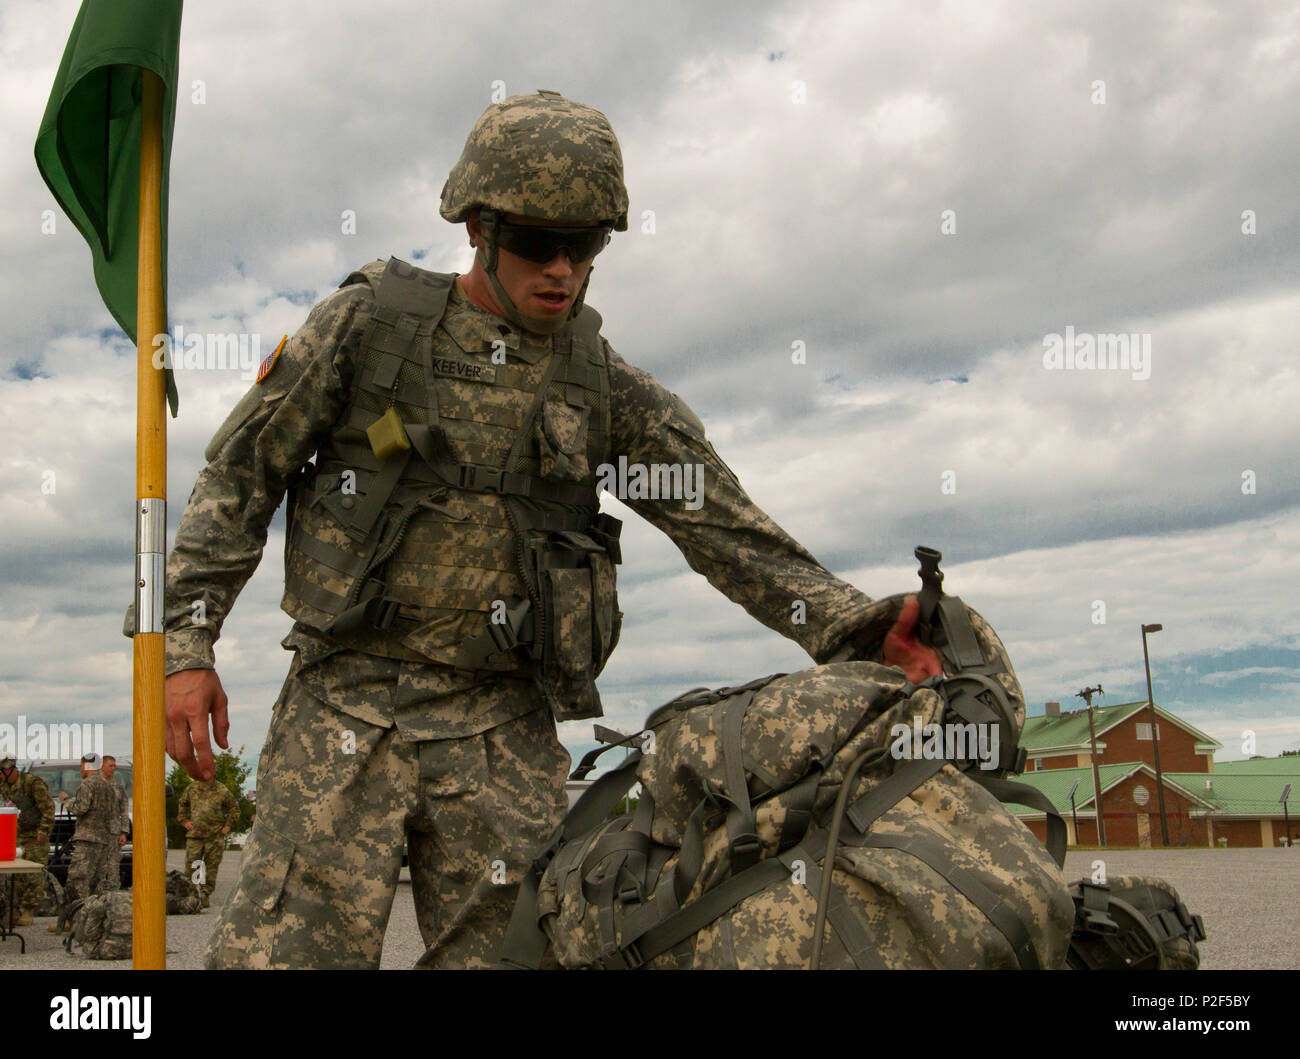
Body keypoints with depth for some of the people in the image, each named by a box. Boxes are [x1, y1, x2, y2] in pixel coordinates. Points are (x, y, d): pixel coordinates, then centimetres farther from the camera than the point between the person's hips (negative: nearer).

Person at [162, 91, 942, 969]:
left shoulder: (608, 387, 7)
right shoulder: (369, 322, 2)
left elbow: (726, 526, 4)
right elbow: (242, 475, 4)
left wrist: (853, 626, -8)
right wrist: (186, 643, -4)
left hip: (506, 732, 2)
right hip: (347, 702, -2)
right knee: (292, 944, -8)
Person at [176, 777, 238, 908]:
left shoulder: (221, 790, 1)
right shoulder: (192, 788, 7)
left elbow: (234, 808, 11)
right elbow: (182, 804, 24)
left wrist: (228, 825, 2)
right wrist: (184, 821, 11)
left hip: (215, 836, -1)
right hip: (194, 835, 1)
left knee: (211, 867, 1)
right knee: (191, 865, -5)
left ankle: (206, 896, 8)